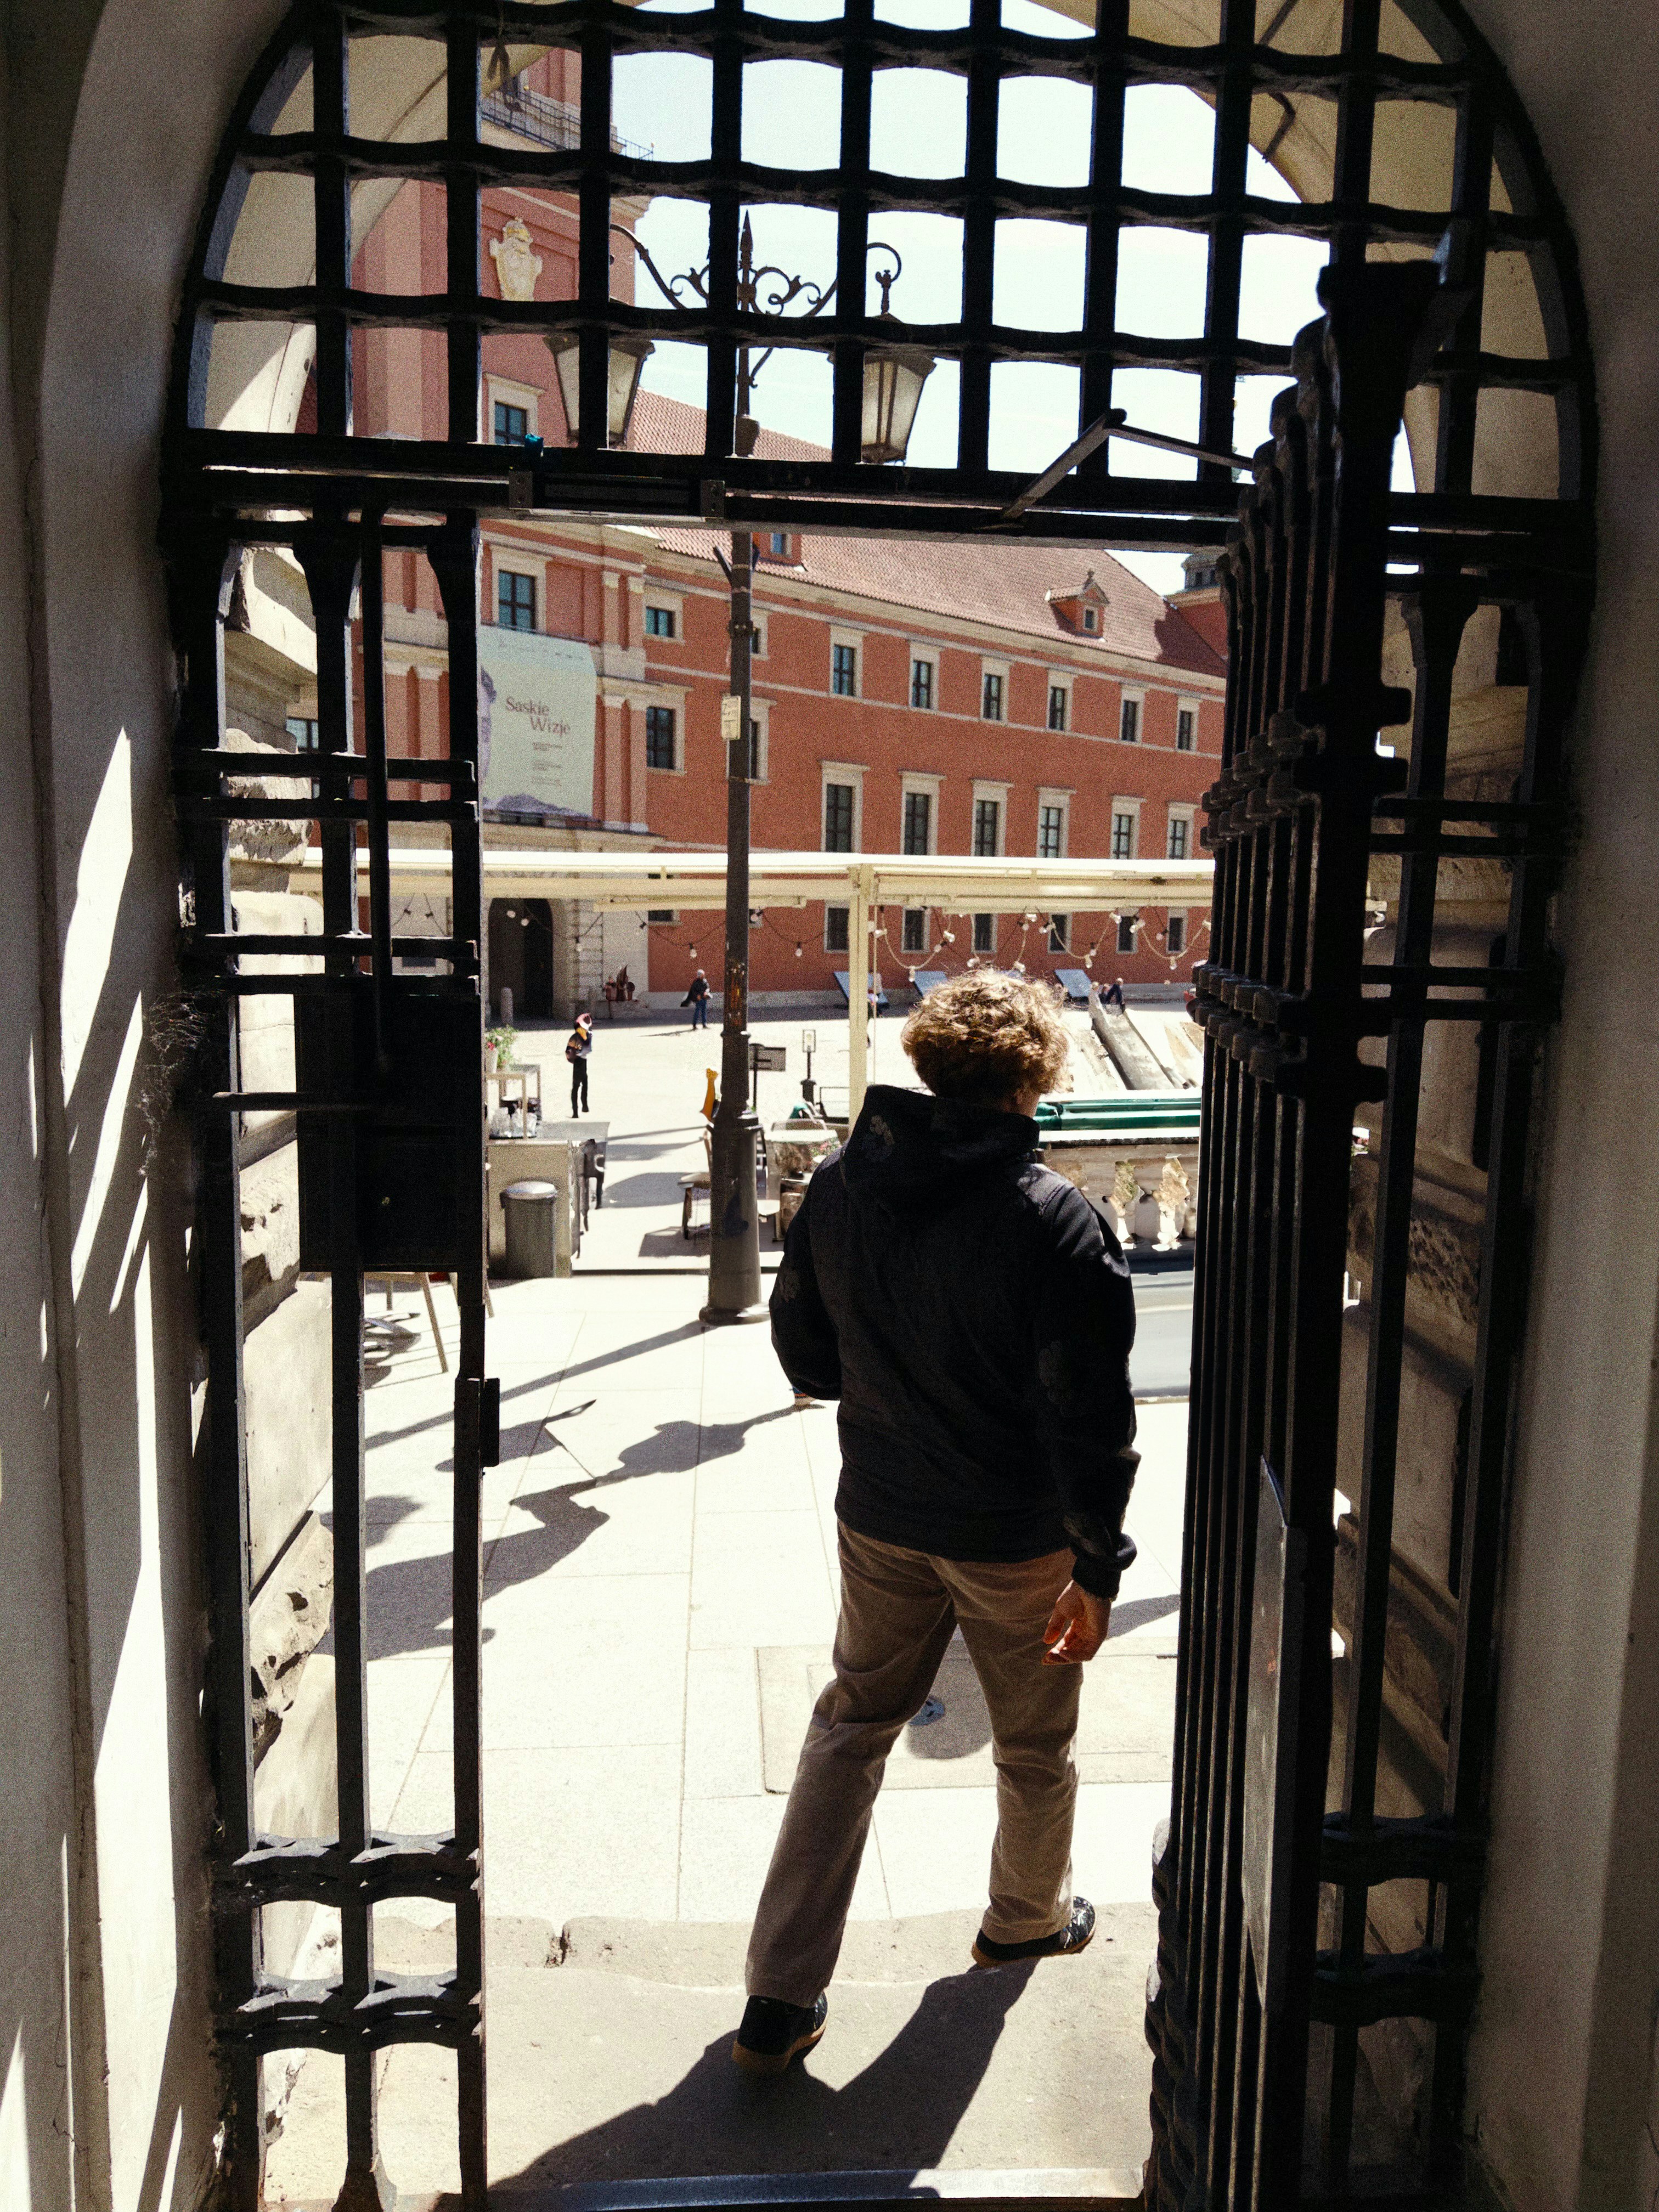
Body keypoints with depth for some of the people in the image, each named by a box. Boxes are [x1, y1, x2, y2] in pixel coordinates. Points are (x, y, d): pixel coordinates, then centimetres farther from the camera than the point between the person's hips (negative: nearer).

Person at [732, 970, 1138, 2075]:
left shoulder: (839, 1185, -8)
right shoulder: (1052, 1218, -23)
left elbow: (803, 1348, 4)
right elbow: (1090, 1415, -20)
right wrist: (1098, 1567, -9)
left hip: (880, 1517, 4)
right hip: (1015, 1532, -4)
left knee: (851, 1724, 20)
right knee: (1036, 1742, 22)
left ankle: (781, 1994, 22)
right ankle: (1029, 1919, 48)